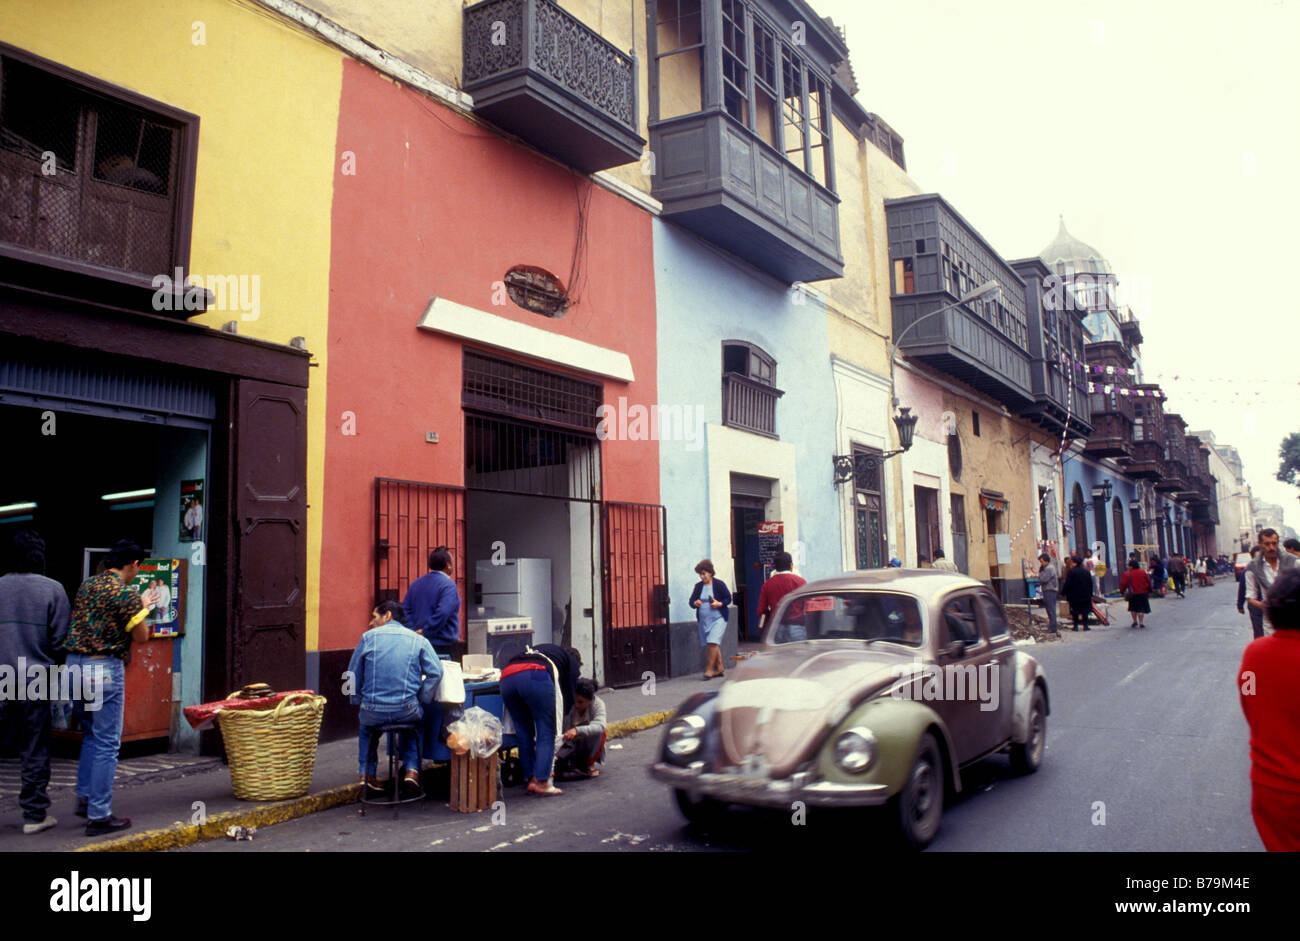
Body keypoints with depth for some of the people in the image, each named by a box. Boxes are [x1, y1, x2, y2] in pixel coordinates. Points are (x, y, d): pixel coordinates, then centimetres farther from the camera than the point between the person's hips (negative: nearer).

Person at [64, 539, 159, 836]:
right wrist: (142, 609, 9)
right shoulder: (126, 594, -13)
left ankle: (85, 797, 28)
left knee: (91, 734, 24)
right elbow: (141, 637, -7)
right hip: (104, 668, -8)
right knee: (106, 743, 0)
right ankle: (98, 816, 4)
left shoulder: (87, 585, 11)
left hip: (74, 664, 8)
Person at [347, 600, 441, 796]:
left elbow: (353, 674, 9)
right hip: (406, 711, 0)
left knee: (366, 725, 36)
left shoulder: (368, 637, 4)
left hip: (373, 713, 0)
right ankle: (412, 769, 20)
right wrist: (421, 699, 6)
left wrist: (358, 700, 21)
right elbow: (436, 673, -3)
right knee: (414, 720, 36)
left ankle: (366, 772, 27)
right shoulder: (419, 640, 5)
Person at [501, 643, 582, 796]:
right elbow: (569, 693, 20)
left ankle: (531, 779, 17)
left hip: (506, 677, 6)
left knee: (523, 733, 15)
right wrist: (560, 717, 33)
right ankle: (542, 782, -2)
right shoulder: (572, 660, 28)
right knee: (548, 733, 3)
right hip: (536, 676, -6)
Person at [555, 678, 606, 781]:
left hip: (590, 749, 0)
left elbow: (600, 726, -38)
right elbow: (561, 735, -20)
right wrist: (554, 753, -38)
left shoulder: (598, 704, -19)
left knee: (599, 732, -31)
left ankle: (590, 765, -9)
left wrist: (577, 730, -54)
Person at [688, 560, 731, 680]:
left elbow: (728, 598, 0)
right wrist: (695, 603, -14)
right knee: (712, 645, 10)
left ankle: (709, 669, -10)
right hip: (703, 620, 5)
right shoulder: (698, 586, 9)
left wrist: (719, 604, -17)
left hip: (718, 619, -5)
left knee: (713, 643, -16)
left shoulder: (719, 584, -4)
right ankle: (719, 668, 21)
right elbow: (691, 601, 9)